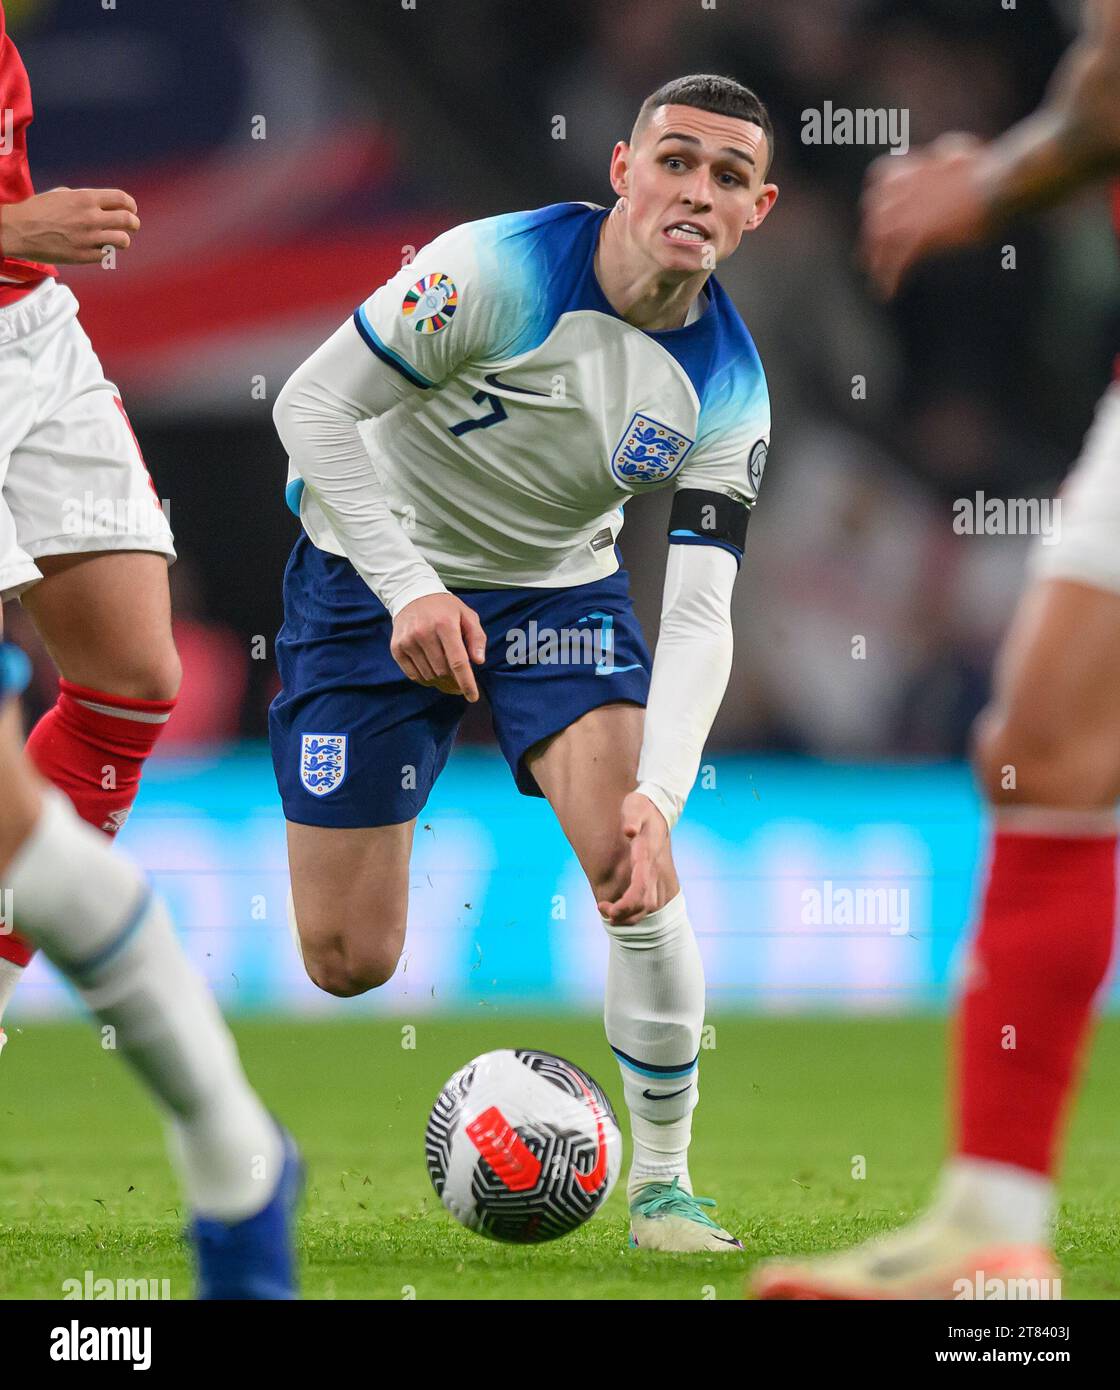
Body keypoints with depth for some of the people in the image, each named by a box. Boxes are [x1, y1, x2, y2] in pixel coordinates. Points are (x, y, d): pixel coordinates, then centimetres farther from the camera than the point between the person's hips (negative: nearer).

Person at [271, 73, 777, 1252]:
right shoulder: (503, 270, -26)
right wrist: (408, 589, -29)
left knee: (637, 870, -21)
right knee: (349, 963, -6)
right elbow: (311, 404, -20)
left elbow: (697, 615, -17)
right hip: (375, 575, -3)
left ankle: (661, 1183, -5)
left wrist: (657, 795, -32)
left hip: (561, 588, 3)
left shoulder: (729, 386, -14)